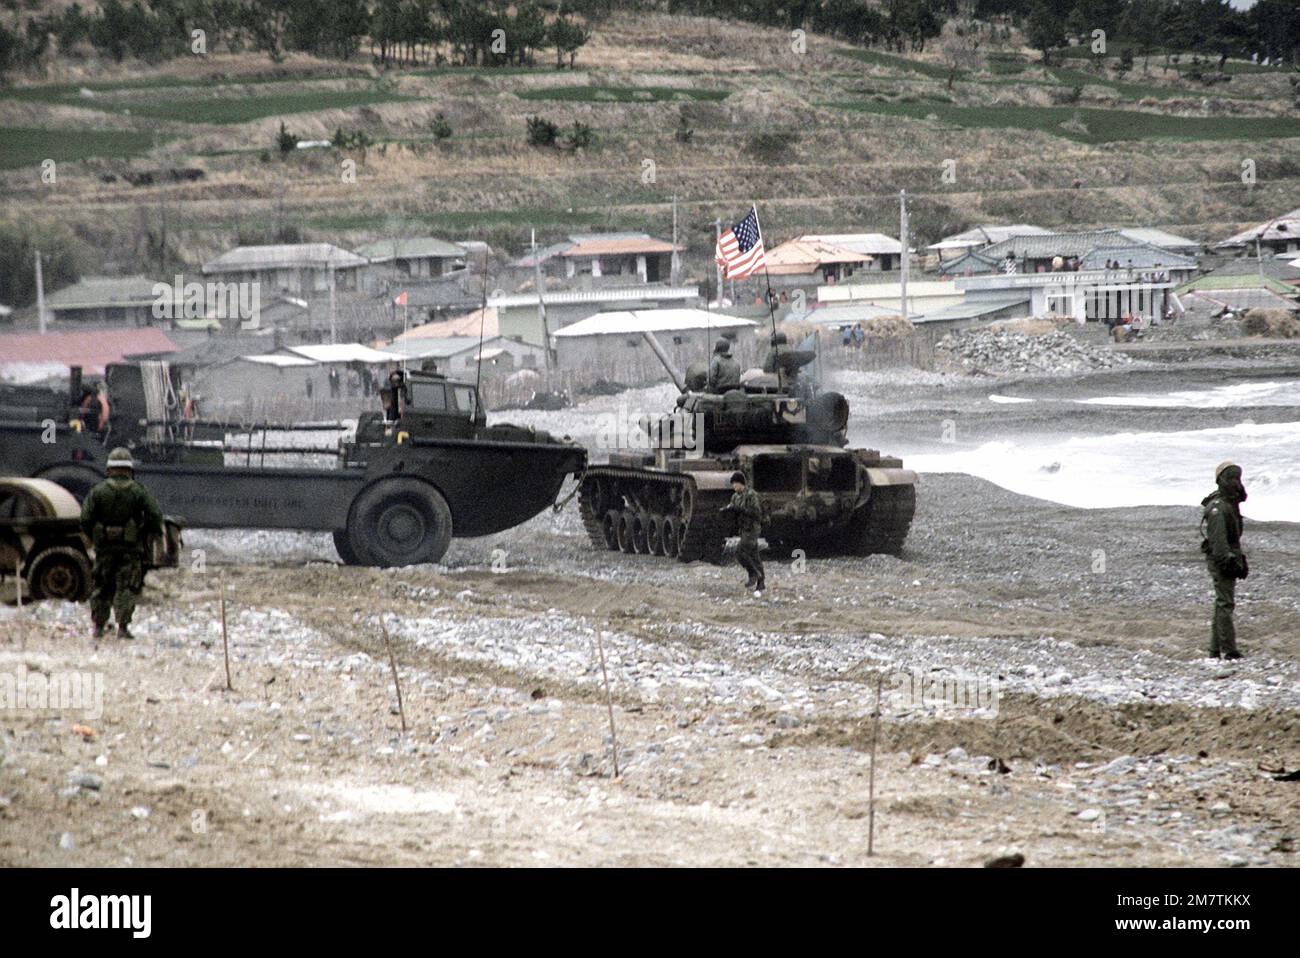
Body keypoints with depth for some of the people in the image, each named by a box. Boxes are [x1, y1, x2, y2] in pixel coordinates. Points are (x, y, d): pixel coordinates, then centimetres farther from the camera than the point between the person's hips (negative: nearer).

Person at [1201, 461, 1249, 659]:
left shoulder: (1231, 504, 18)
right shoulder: (1218, 507, -14)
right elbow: (1218, 538, -22)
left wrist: (1240, 560, 24)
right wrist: (1226, 561, -27)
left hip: (1228, 559, 11)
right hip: (1220, 560, -11)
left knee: (1222, 604, 13)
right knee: (1225, 604, -12)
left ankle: (1215, 650, 19)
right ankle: (1229, 651, -14)